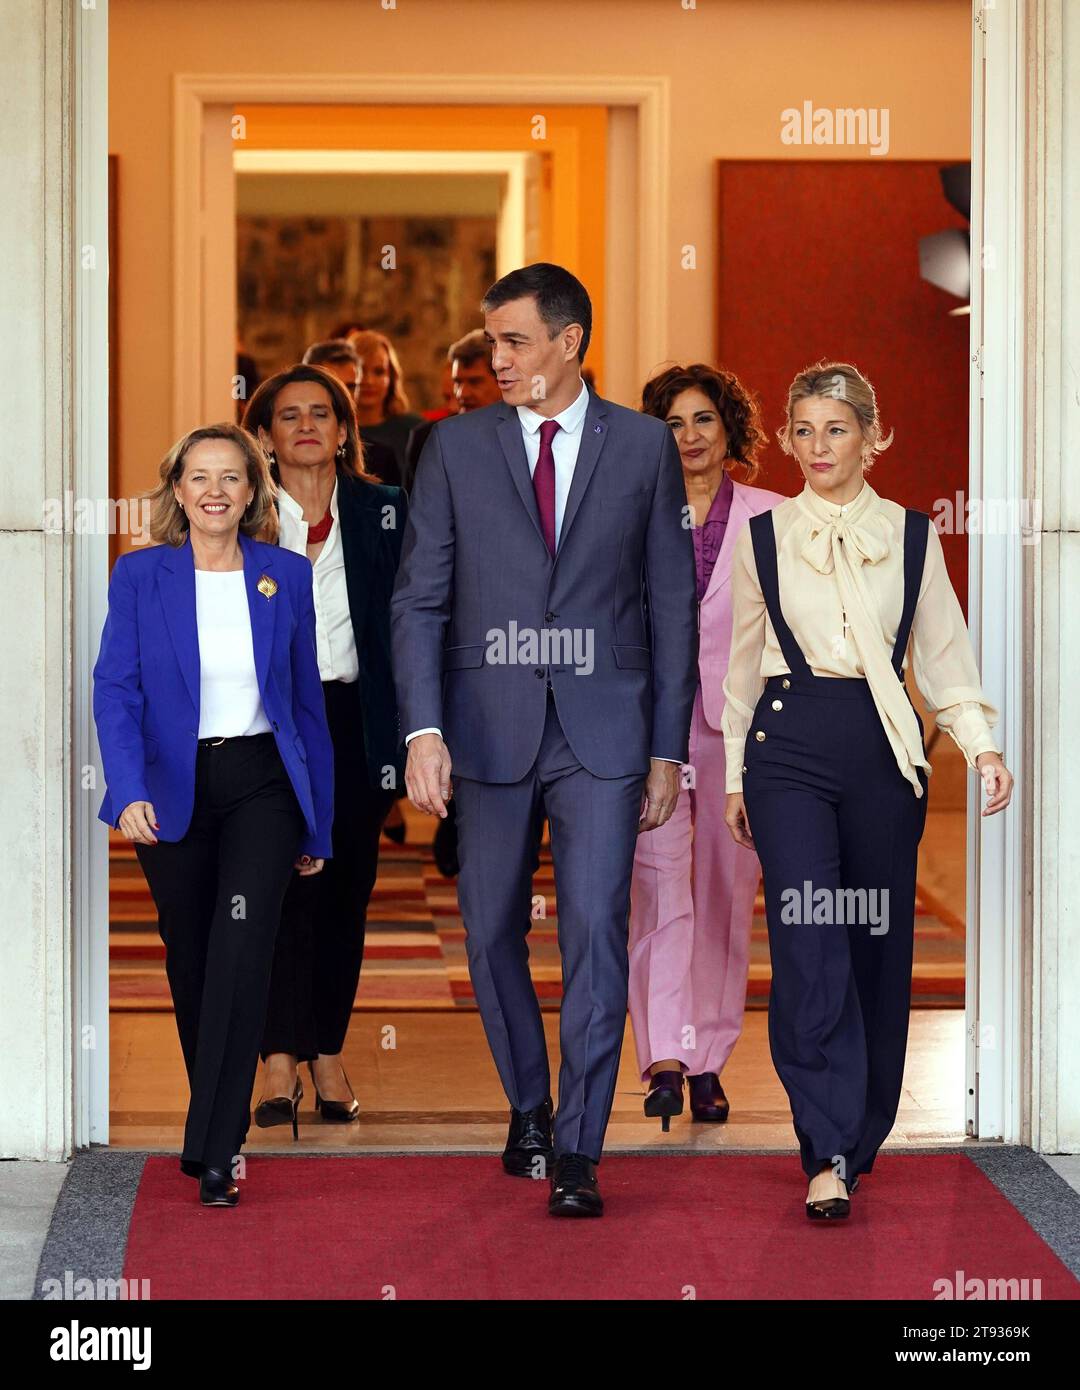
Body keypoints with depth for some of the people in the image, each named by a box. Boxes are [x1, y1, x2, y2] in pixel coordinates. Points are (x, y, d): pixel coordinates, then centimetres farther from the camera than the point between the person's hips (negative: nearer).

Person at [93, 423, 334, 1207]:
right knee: (191, 962, 10)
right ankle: (219, 1126, 29)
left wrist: (319, 821, 10)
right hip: (174, 790, 1)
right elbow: (116, 691, -7)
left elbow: (307, 700, 9)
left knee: (242, 948, -17)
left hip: (262, 787, -1)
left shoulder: (287, 575, 4)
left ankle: (213, 1149, -17)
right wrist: (129, 791, -23)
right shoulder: (140, 576, 0)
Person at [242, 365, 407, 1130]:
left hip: (355, 723, 2)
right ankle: (281, 1061, -11)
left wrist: (407, 730, -2)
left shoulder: (385, 514, 7)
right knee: (284, 888, -10)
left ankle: (329, 1054, 14)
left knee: (345, 889, 5)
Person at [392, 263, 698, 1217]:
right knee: (493, 935, 9)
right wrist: (423, 728, -11)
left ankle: (578, 1154, -6)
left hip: (603, 728, -2)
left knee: (596, 931, -10)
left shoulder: (644, 446, 3)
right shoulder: (458, 447, 4)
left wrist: (669, 749, 2)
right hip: (489, 727, 2)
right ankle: (528, 1109, 30)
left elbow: (673, 602, 6)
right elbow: (419, 597, 2)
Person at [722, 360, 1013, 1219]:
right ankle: (829, 1155, -15)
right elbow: (746, 660, 13)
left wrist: (984, 745, -6)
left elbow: (945, 656, 8)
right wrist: (736, 777, 13)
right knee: (809, 947, -13)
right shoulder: (764, 536, 7)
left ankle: (861, 1140, 18)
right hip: (790, 745, -1)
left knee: (879, 946, 4)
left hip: (883, 747, 1)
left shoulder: (911, 536, 7)